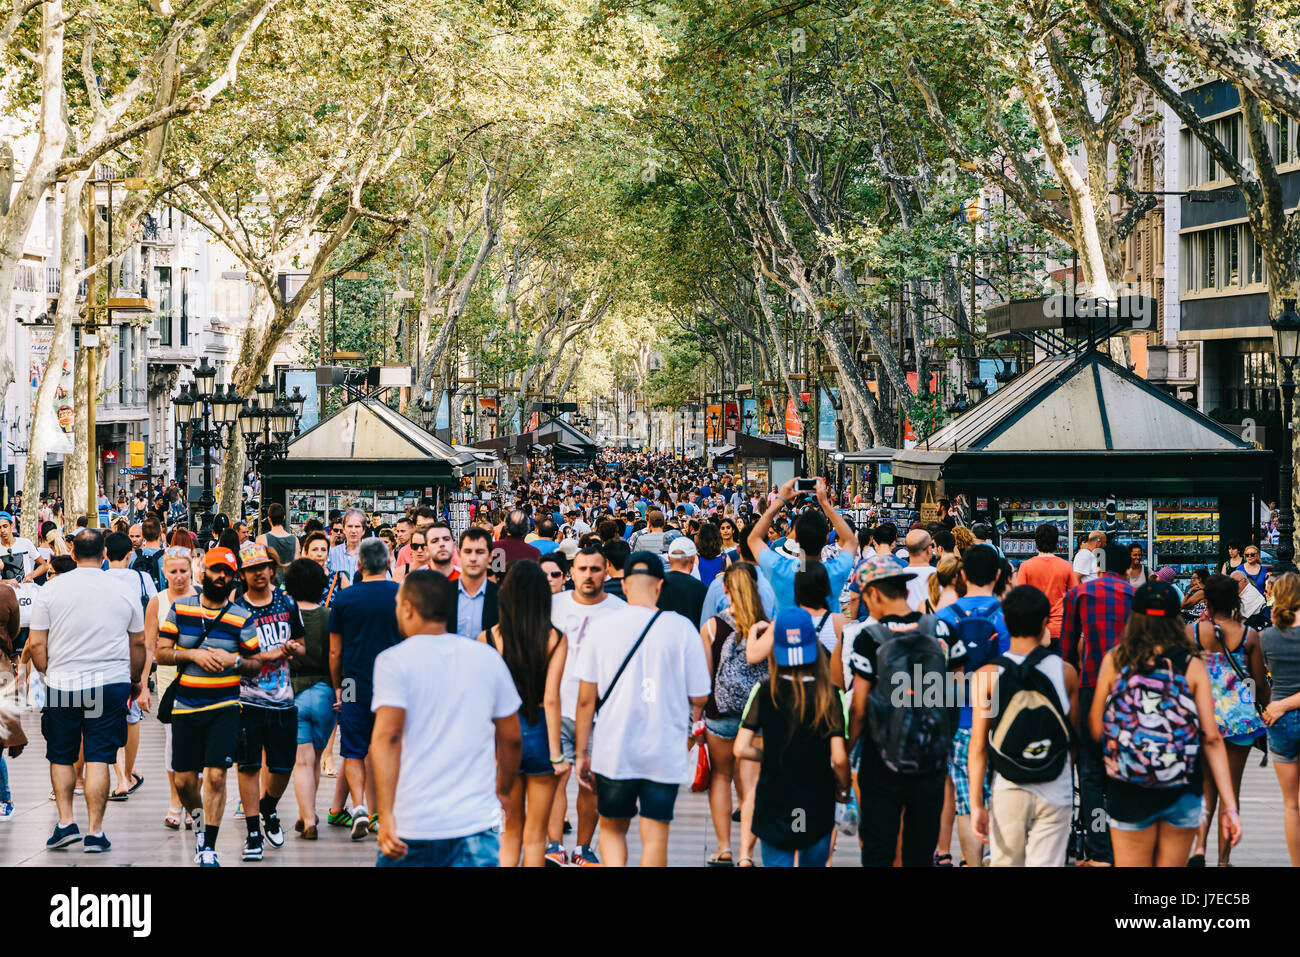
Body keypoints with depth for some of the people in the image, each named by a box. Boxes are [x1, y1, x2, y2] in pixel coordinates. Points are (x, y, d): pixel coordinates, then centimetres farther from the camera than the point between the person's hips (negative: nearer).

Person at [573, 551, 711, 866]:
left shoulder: (602, 628, -2)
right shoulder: (682, 628, -5)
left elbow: (586, 700, 0)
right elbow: (699, 697, 1)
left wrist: (582, 753, 9)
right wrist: (695, 725, 23)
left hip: (613, 752, 1)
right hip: (665, 754, -1)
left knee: (612, 829, 17)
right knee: (655, 838, 6)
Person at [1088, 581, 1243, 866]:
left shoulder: (1115, 660, -4)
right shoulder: (1192, 666, -3)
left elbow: (1095, 727, -4)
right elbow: (1211, 738, -7)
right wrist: (1229, 806, -5)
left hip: (1129, 792, -1)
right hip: (1182, 792, 1)